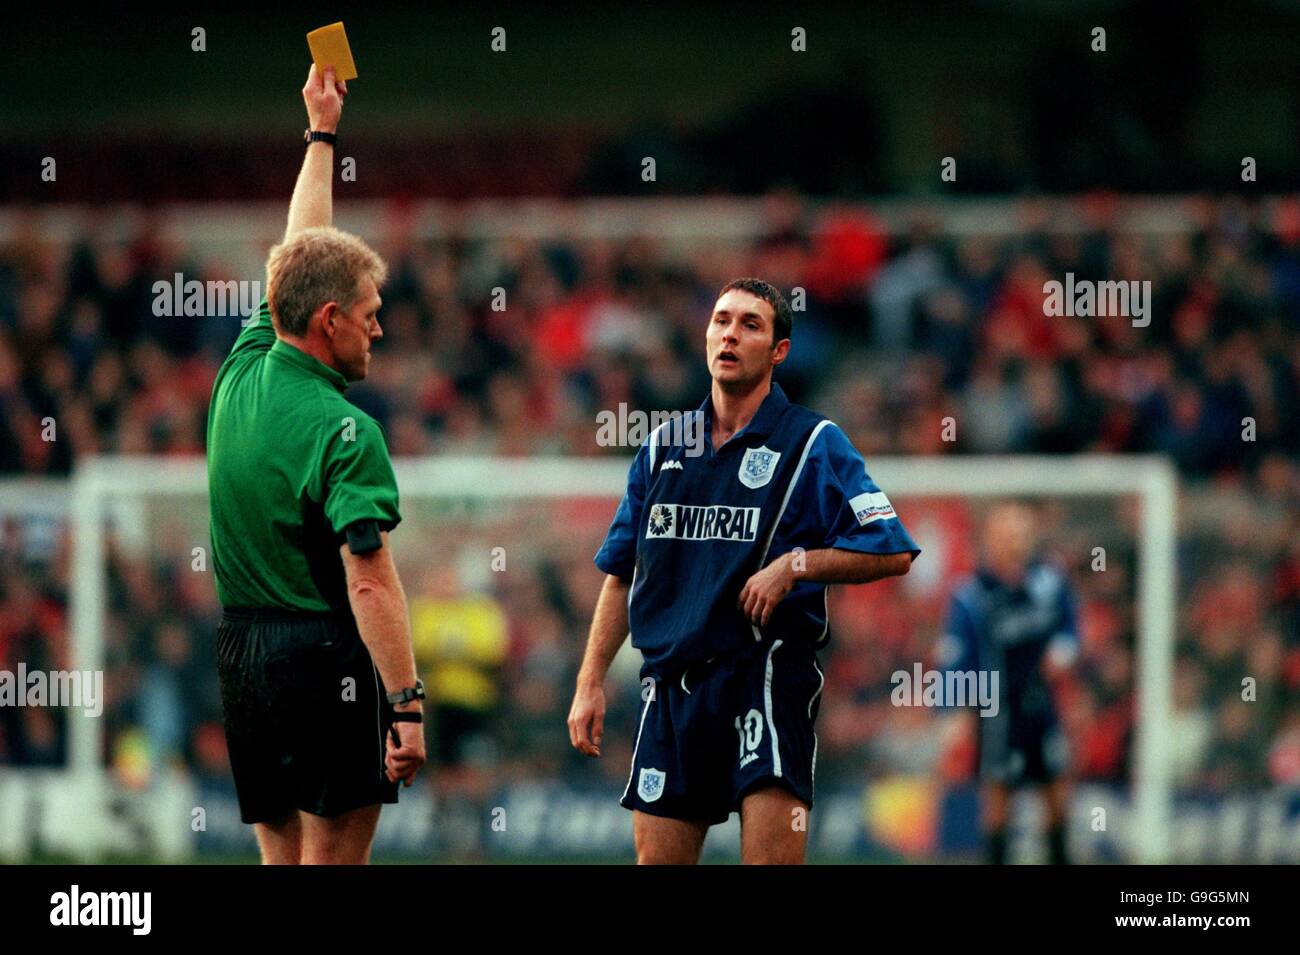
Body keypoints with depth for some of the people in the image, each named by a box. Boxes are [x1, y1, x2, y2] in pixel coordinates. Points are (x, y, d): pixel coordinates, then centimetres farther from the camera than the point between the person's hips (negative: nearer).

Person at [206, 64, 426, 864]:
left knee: (281, 856, 11)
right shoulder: (343, 431, -15)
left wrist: (322, 134, 32)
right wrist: (406, 706, -21)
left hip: (241, 649, 8)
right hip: (326, 651, -8)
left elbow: (300, 258, 23)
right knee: (334, 856, -7)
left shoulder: (244, 373, 7)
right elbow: (370, 580, -21)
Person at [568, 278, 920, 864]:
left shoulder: (813, 443, 0)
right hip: (671, 679, 4)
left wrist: (795, 564, -14)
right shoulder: (665, 446, 14)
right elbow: (621, 574, 18)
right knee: (657, 858, 3)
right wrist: (590, 682, 10)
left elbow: (892, 552, -4)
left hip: (765, 676, -4)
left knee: (770, 855, -15)